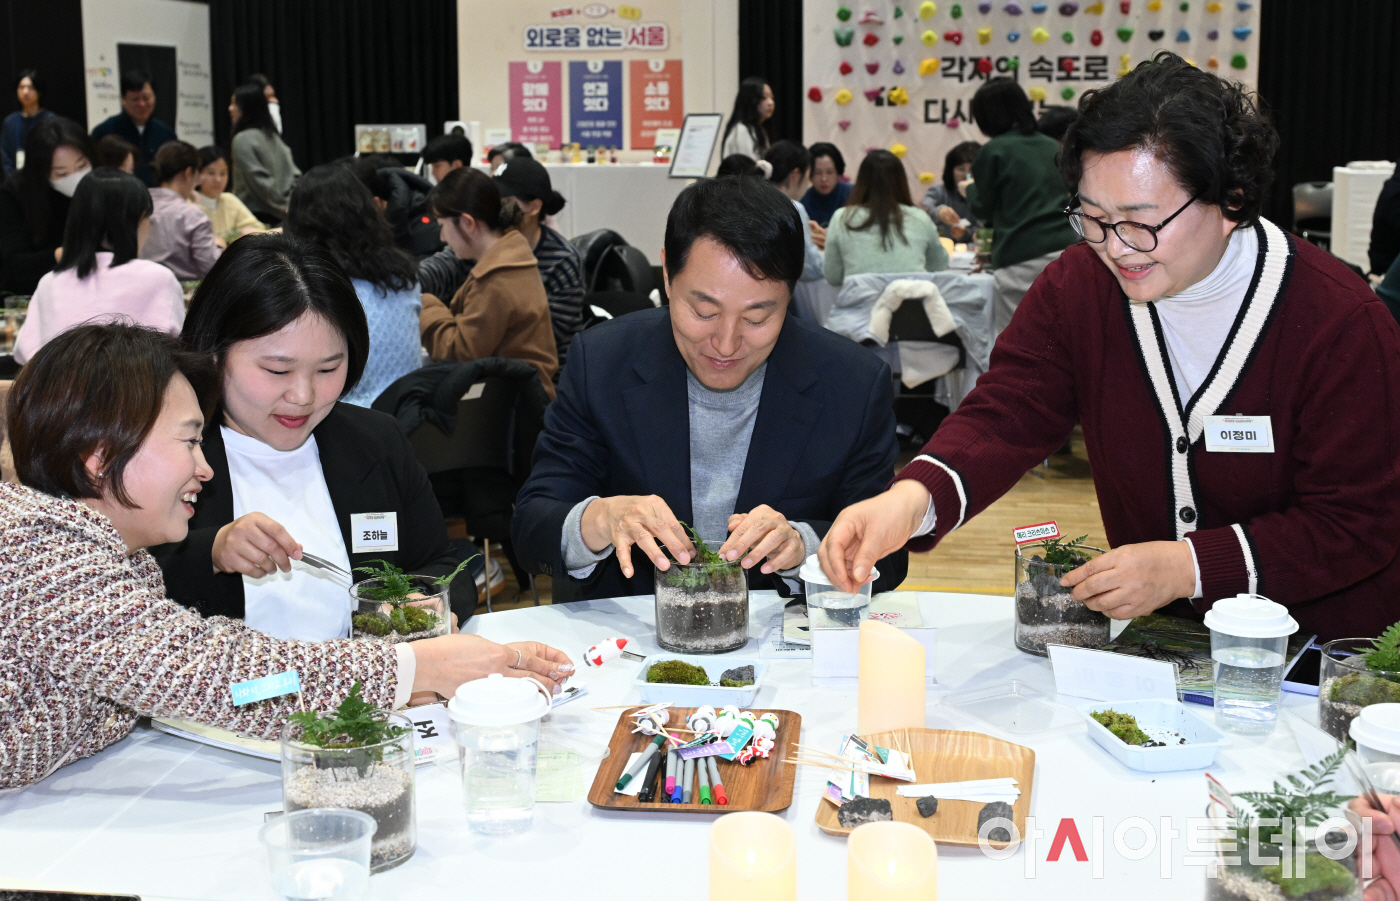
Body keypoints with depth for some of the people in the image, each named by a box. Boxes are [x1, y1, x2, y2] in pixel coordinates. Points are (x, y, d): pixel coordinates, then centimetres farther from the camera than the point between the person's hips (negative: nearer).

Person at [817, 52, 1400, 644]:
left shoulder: (1343, 322, -16)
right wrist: (914, 498, -34)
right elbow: (1006, 416, -12)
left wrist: (1189, 567, -25)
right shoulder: (1074, 289, -3)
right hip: (1155, 636, 5)